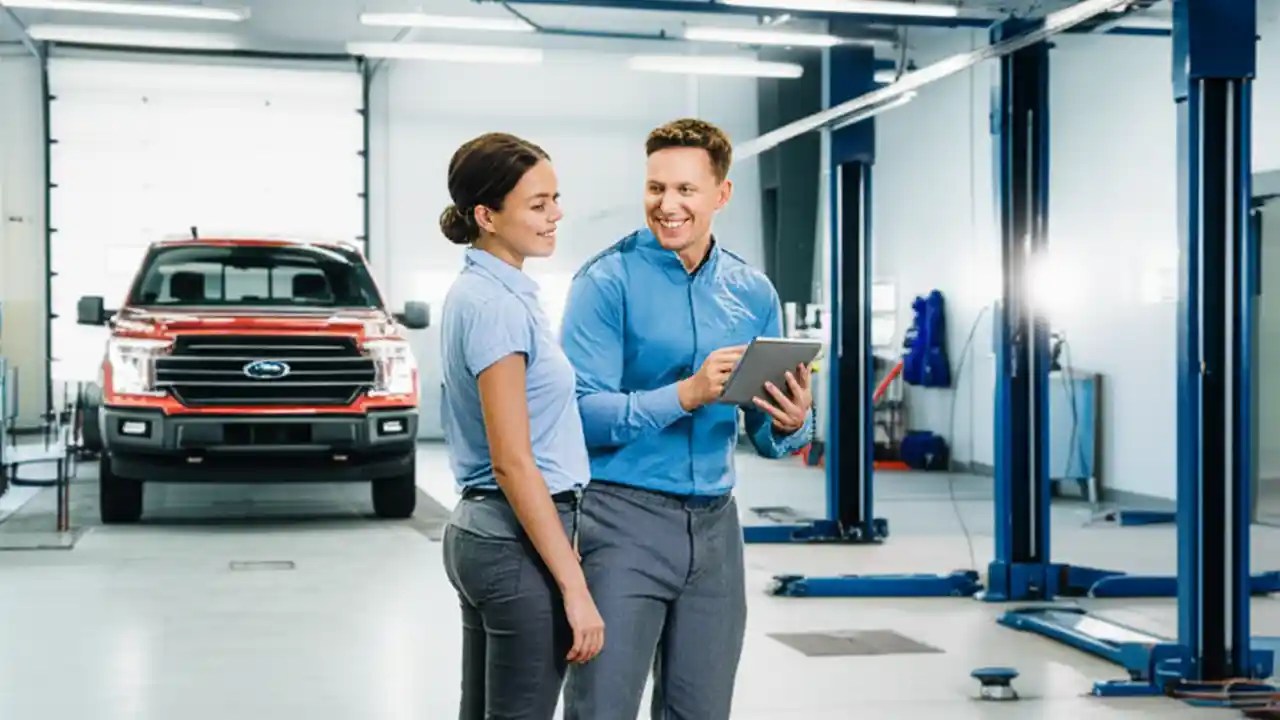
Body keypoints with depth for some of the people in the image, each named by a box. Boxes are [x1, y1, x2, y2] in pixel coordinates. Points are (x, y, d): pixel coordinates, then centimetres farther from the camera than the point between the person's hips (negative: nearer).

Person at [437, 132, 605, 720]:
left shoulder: (484, 293, 12)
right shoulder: (495, 305, -17)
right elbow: (512, 462, -21)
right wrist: (574, 587, -20)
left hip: (481, 532, 10)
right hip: (519, 543, -10)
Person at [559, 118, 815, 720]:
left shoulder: (753, 293, 8)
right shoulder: (609, 281, -7)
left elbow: (763, 434, 12)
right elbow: (581, 414, -15)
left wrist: (790, 426, -11)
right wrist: (686, 395, -25)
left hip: (714, 524, 5)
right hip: (624, 518, -5)